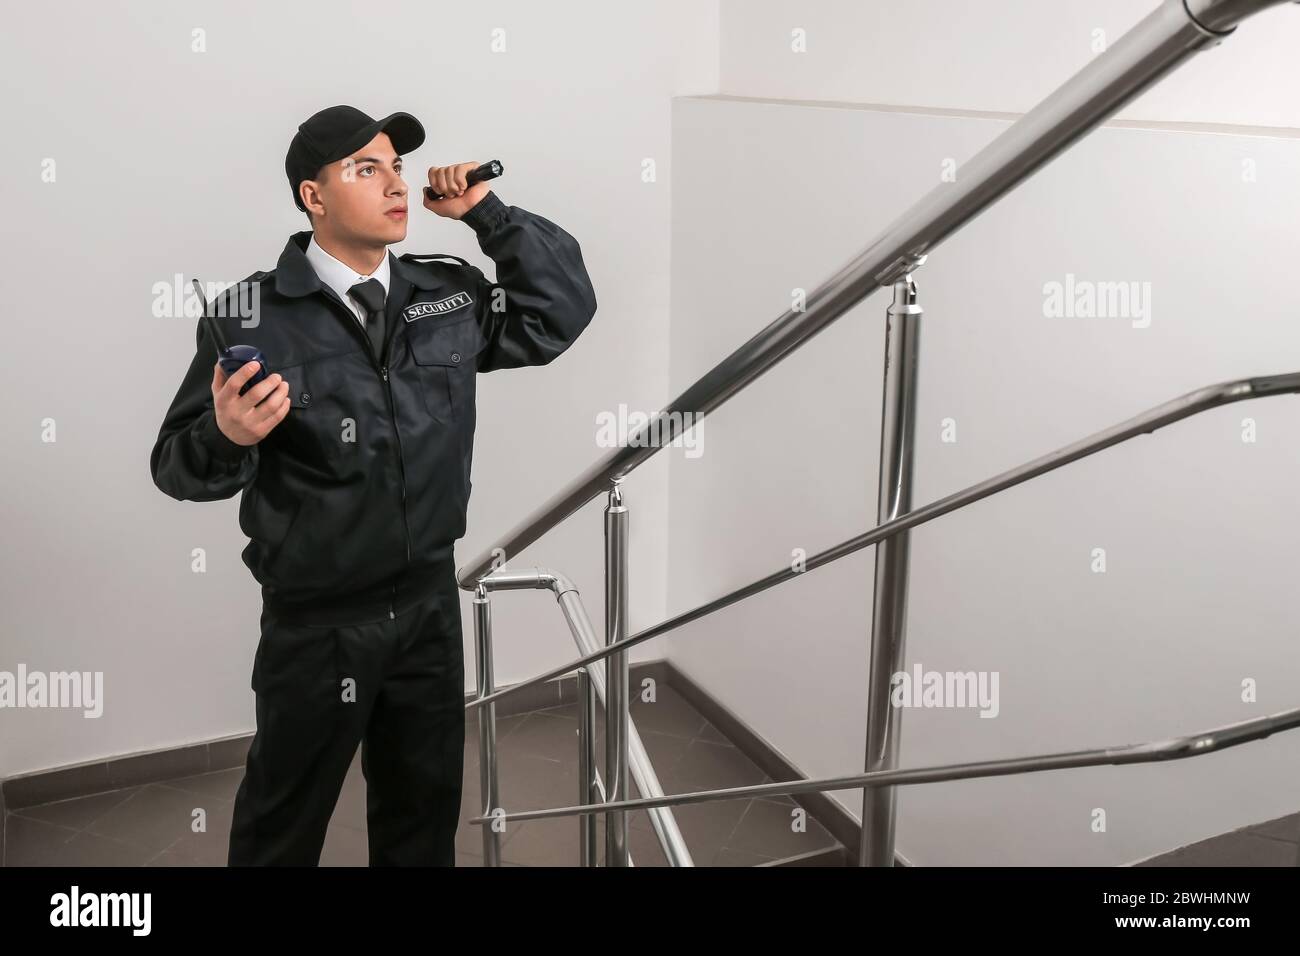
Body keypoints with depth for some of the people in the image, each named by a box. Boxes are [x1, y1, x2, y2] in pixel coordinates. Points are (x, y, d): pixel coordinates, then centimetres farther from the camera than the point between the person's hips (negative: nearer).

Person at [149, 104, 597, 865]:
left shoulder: (450, 292, 1)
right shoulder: (250, 314, -12)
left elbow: (566, 309, 4)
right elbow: (178, 464, -10)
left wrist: (488, 213, -3)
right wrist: (226, 438, -33)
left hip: (430, 603, 4)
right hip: (315, 622, -3)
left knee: (426, 812, 23)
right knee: (284, 826, 19)